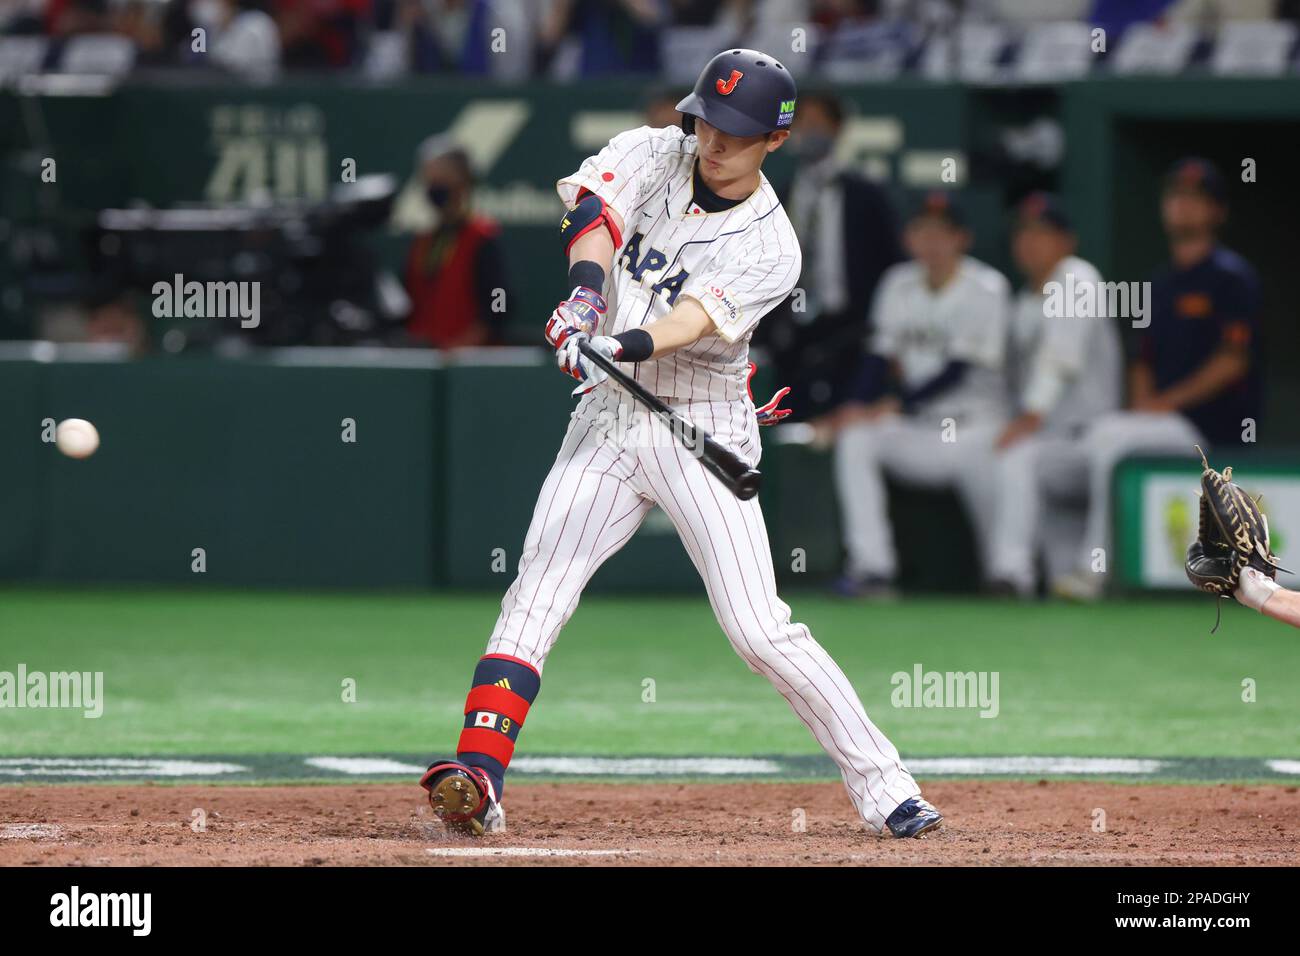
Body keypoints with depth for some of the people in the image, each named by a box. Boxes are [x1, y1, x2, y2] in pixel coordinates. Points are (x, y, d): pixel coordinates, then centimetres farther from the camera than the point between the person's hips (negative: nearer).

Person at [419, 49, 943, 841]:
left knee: (759, 627, -10)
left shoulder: (770, 248, -8)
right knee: (536, 594, -10)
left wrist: (630, 343, -46)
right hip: (609, 419, 3)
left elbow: (700, 315, -26)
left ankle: (886, 791, -4)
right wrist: (587, 291, -39)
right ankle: (477, 777, -16)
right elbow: (594, 209, -18)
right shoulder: (649, 156, 2)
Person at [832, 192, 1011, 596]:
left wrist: (898, 406, -24)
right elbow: (880, 357, 6)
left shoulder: (986, 288, -8)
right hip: (914, 429, 5)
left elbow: (959, 371, -14)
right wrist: (859, 406, -15)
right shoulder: (899, 284, 9)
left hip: (972, 424, -5)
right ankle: (872, 568, -25)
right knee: (854, 438, -22)